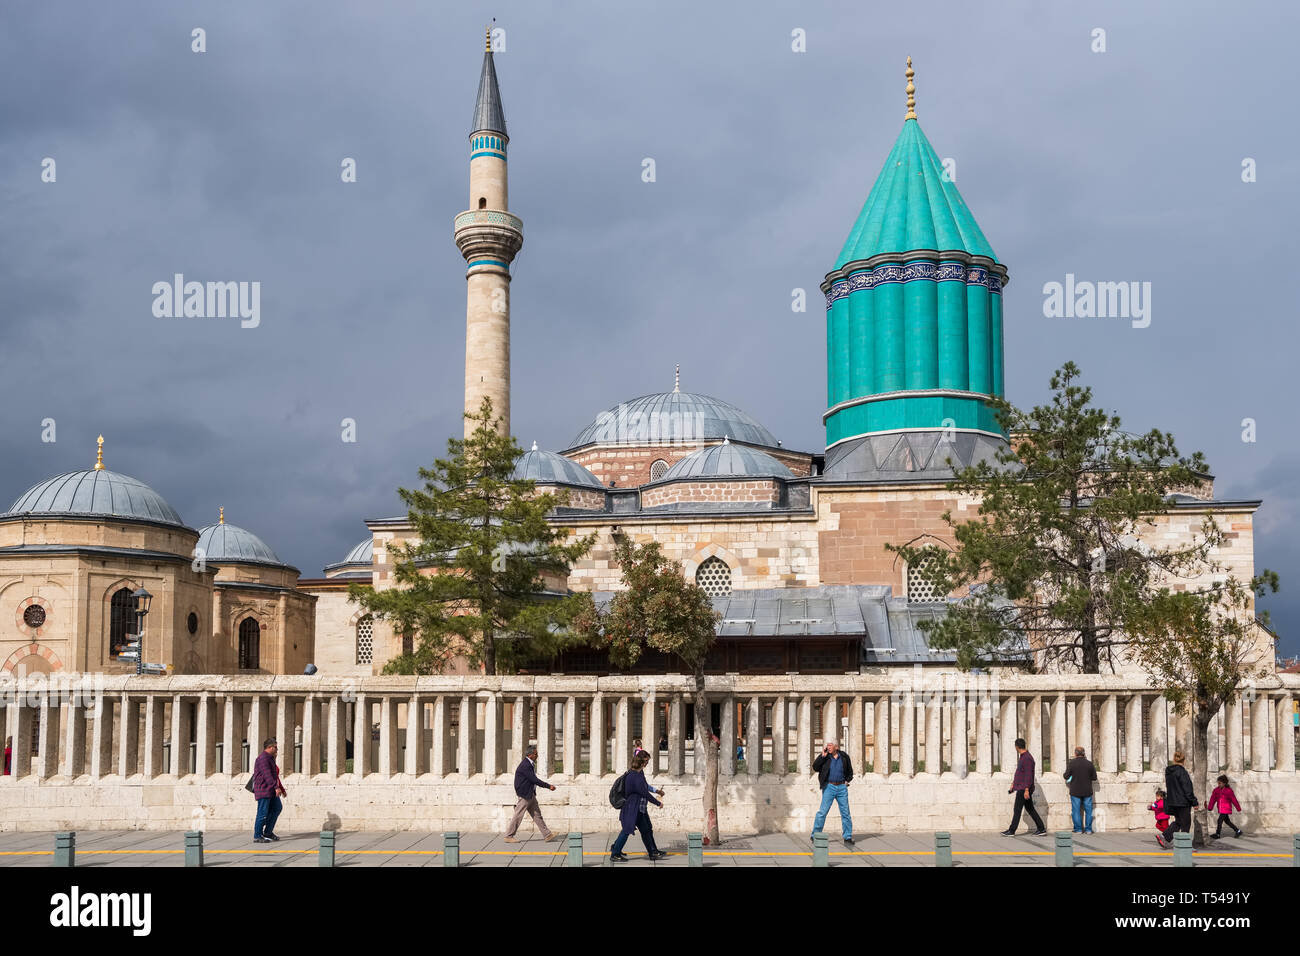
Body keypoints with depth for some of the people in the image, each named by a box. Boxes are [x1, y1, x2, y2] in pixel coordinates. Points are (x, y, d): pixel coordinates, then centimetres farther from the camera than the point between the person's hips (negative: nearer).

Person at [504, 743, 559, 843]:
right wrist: (548, 786, -19)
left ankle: (547, 835, 13)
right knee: (518, 815, -1)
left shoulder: (529, 764, 10)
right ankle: (508, 836, 9)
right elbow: (534, 780, -24)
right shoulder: (525, 765, -22)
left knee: (537, 814, 11)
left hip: (530, 794, 10)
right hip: (524, 795, -10)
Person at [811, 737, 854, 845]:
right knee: (823, 811, -6)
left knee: (845, 812, 4)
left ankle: (848, 837, 12)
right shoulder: (825, 757, -1)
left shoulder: (844, 757, 5)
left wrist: (847, 781, 6)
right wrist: (823, 756, -16)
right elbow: (815, 768, -12)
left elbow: (850, 771, 19)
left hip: (842, 787, 2)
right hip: (829, 787, -2)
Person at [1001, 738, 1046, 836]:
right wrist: (1013, 784, 26)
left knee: (1017, 809, -3)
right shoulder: (1022, 757, 13)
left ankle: (1012, 830, 4)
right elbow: (1018, 772, 23)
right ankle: (1041, 828, 13)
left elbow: (1028, 775, -23)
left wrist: (1026, 790, -25)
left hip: (1024, 788, -10)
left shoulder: (1027, 758, -19)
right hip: (1020, 787, 10)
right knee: (1030, 809, 11)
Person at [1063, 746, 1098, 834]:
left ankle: (1078, 829, 3)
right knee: (1088, 810, 9)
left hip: (1075, 791, -2)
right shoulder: (1089, 763, -2)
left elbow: (1066, 776, -5)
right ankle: (1088, 829, 9)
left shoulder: (1071, 763, -8)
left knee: (1076, 811, 5)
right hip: (1087, 791, 2)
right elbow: (1094, 778, 3)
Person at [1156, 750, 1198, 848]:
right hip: (1183, 801, -7)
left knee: (1177, 821, 17)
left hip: (1172, 801, 7)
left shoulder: (1168, 771, 7)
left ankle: (1164, 836, 3)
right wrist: (1194, 802, -10)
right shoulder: (1181, 771, -17)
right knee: (1185, 823, 4)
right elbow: (1187, 788, -17)